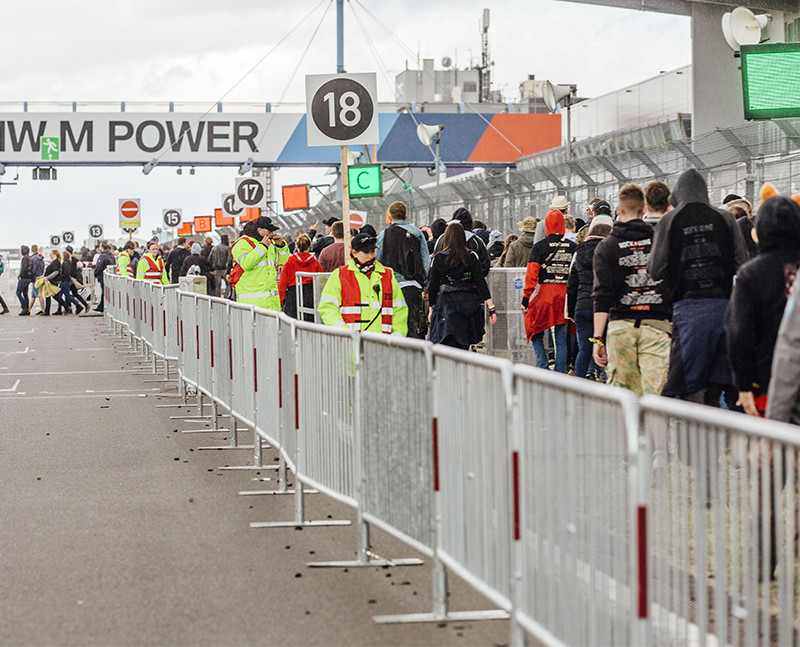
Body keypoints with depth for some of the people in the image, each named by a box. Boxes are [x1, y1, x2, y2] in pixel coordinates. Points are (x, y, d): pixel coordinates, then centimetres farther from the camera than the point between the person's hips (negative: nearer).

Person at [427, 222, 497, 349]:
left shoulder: (438, 259, 0)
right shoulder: (471, 256, 2)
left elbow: (432, 286, 6)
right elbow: (481, 281, -3)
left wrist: (431, 308, 19)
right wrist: (491, 307, -3)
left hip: (447, 305, -2)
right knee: (463, 348, 15)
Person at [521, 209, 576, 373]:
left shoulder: (539, 247, -3)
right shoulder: (573, 247, 5)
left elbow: (531, 275, -6)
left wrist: (526, 299, -2)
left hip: (545, 292, -3)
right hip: (566, 295, 3)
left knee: (536, 333, 13)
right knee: (562, 339, 8)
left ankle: (543, 366, -2)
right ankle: (560, 375, 8)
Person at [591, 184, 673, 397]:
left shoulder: (606, 246, 3)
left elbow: (602, 296, -3)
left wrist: (598, 338, -2)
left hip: (621, 325, 0)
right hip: (657, 326, 0)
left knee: (622, 390, 8)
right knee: (654, 392, -6)